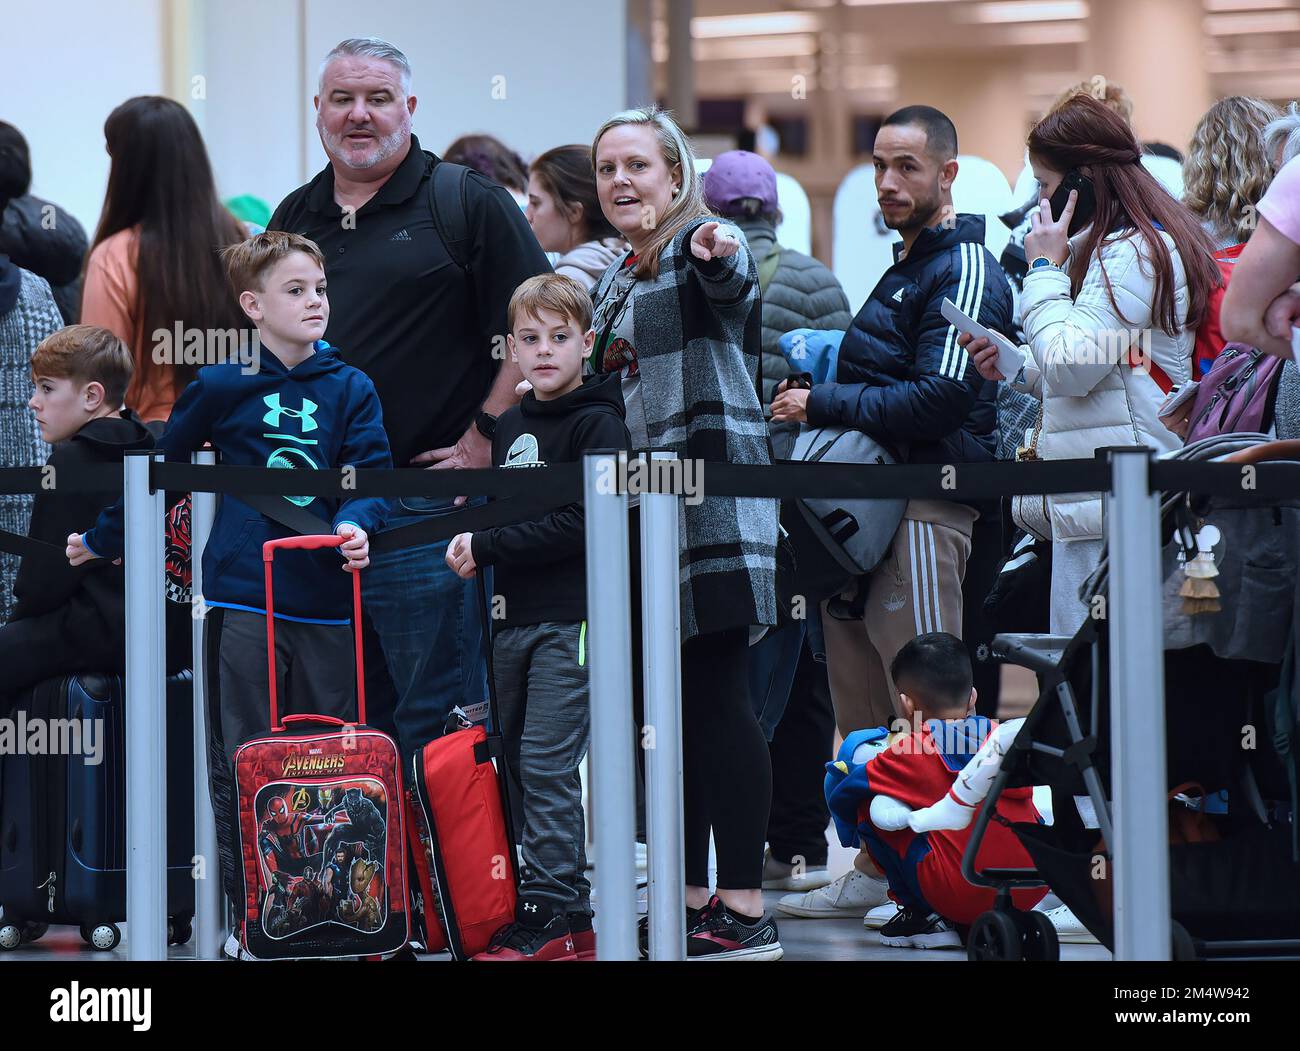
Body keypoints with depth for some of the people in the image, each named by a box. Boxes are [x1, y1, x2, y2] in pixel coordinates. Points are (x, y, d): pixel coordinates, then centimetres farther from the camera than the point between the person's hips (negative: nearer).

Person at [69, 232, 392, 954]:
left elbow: (374, 476, 1)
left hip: (325, 600, 1)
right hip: (241, 597, -1)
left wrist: (357, 523, -20)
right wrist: (103, 538, 22)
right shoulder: (221, 388, 4)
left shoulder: (351, 390, 8)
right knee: (243, 763, 0)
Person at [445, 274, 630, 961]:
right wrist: (472, 535, 7)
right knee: (517, 762, 8)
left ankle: (554, 917, -10)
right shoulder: (510, 425, 16)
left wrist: (486, 549, -14)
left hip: (572, 618, -8)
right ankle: (560, 908, 15)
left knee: (547, 764, -12)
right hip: (515, 617, 8)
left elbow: (581, 524, -18)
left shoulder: (598, 424, -8)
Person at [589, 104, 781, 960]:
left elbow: (731, 282, -33)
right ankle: (691, 899, 15)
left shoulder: (702, 248, -7)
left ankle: (746, 914, -11)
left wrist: (722, 253, -54)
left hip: (714, 490, -9)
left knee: (715, 696, -11)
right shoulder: (616, 280, 20)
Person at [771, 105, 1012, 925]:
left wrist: (825, 407, -14)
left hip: (927, 499, -10)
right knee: (860, 694, 10)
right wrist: (821, 401, 12)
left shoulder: (965, 272, -9)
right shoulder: (903, 270, 22)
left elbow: (940, 398, -19)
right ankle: (876, 870, 15)